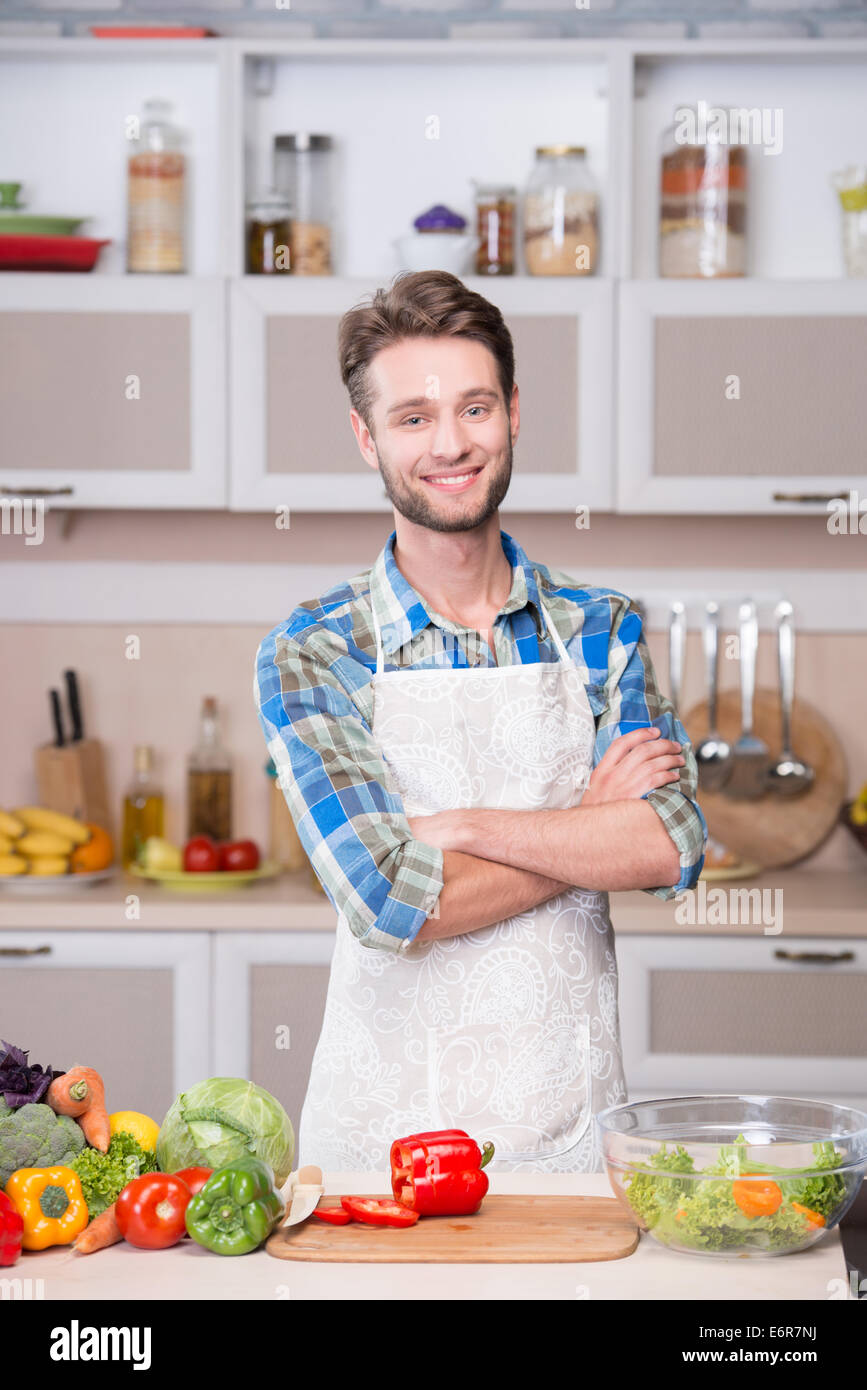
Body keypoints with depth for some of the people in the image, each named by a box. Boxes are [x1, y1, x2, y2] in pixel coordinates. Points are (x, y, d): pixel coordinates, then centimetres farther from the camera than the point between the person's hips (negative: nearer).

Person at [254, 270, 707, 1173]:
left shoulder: (602, 631, 4)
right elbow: (389, 904, -16)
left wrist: (467, 826, -16)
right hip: (383, 1122, -2)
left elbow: (671, 849, -10)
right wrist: (591, 827, -10)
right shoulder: (309, 656, -5)